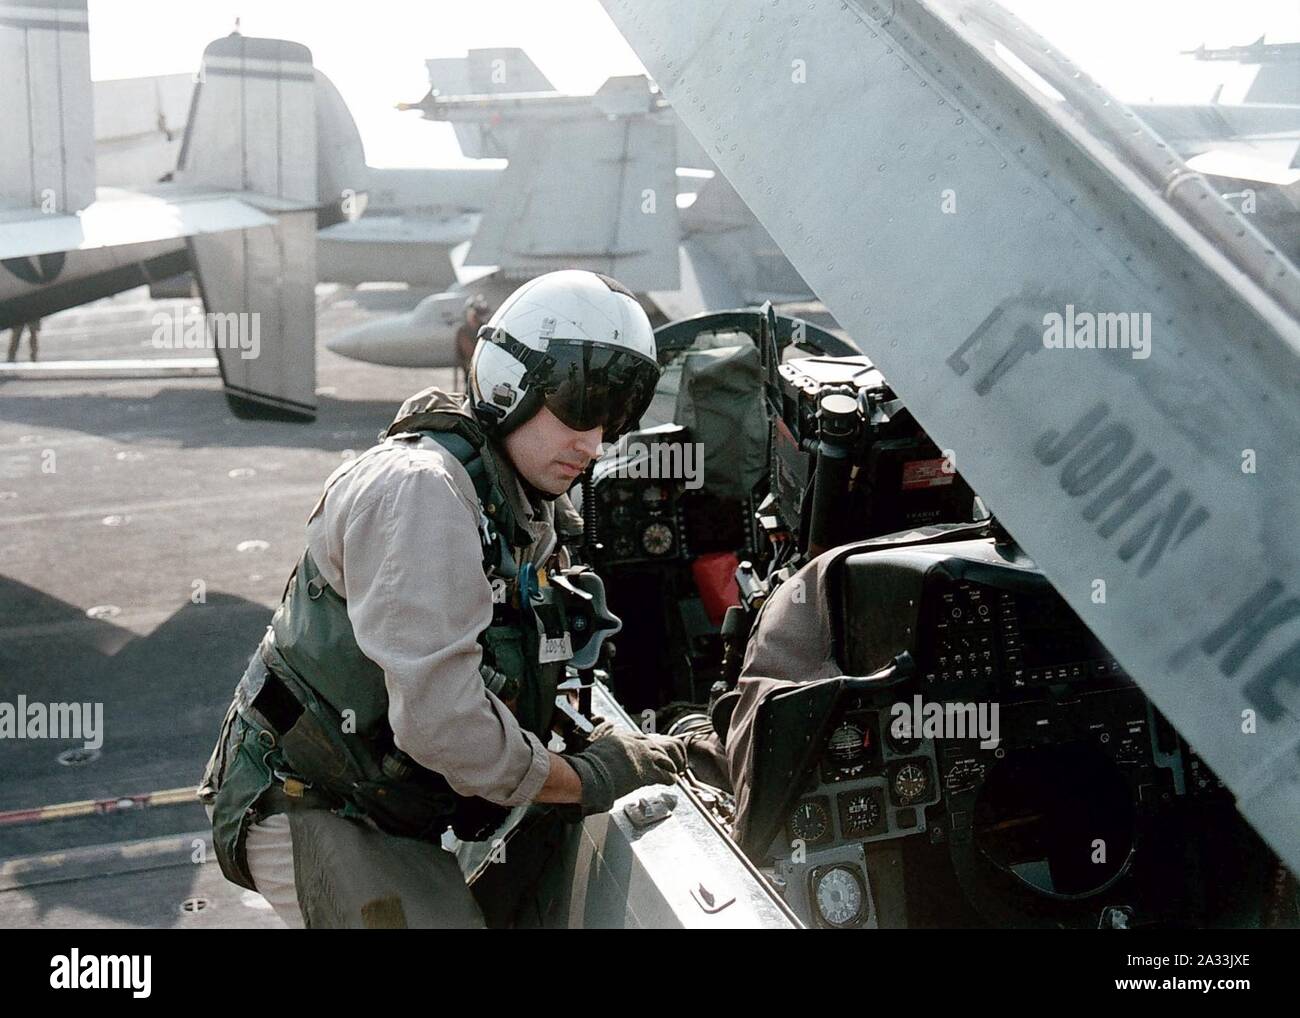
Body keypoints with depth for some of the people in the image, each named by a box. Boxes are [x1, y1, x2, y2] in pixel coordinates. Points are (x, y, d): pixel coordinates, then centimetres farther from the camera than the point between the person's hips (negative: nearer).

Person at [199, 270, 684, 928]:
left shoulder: (529, 515, 10)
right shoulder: (420, 487, -21)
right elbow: (440, 719, -28)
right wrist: (587, 779, -15)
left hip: (394, 821, 10)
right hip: (310, 811, -10)